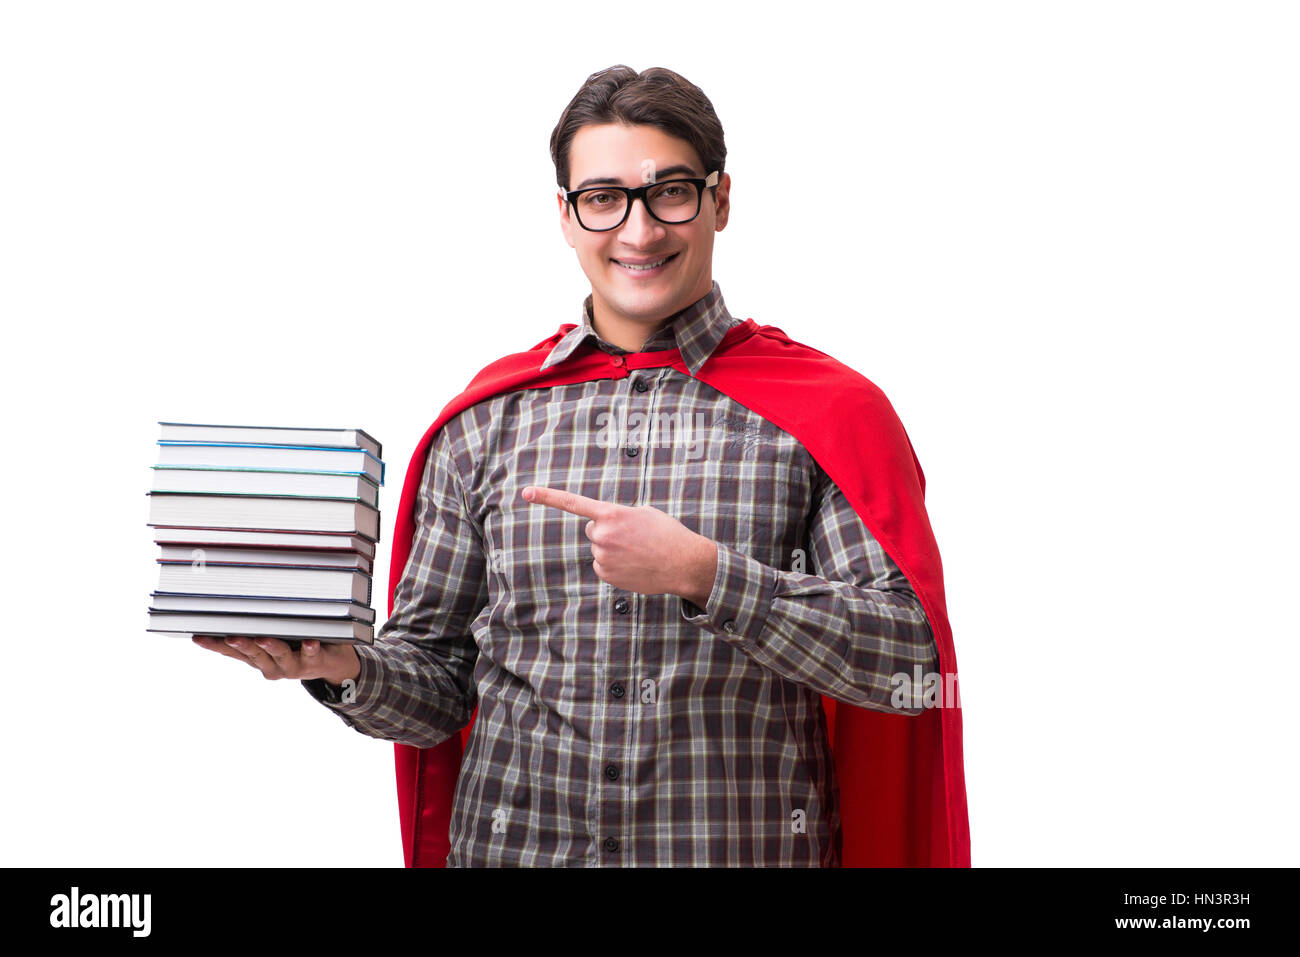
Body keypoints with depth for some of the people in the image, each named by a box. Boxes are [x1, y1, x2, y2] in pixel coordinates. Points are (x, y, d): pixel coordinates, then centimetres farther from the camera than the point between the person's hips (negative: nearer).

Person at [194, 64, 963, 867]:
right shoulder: (485, 424, 2)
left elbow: (909, 662, -12)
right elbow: (440, 685, 5)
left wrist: (701, 572, -21)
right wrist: (342, 667, -15)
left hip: (747, 848, -1)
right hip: (517, 844, 2)